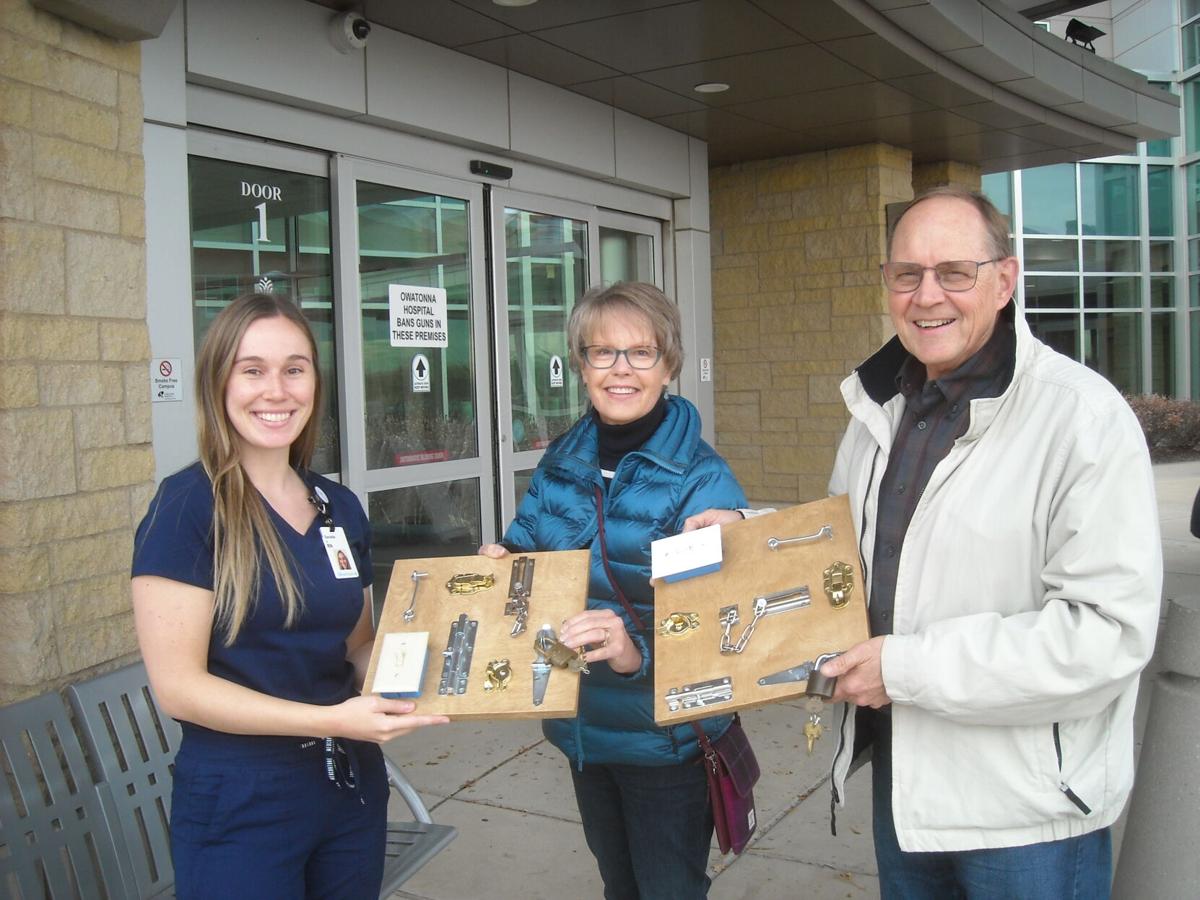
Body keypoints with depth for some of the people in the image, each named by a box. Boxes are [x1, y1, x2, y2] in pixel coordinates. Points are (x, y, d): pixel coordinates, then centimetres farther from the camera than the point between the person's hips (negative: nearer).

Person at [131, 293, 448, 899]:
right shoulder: (187, 506, -13)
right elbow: (178, 685, -16)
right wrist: (332, 720, -24)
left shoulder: (340, 508, 5)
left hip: (353, 785, 6)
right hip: (239, 802, -6)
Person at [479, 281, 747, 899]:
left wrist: (639, 652, -41)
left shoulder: (701, 480, -19)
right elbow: (522, 547, 10)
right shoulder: (561, 462, -2)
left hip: (664, 737, -5)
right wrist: (498, 563, -12)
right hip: (581, 728, 6)